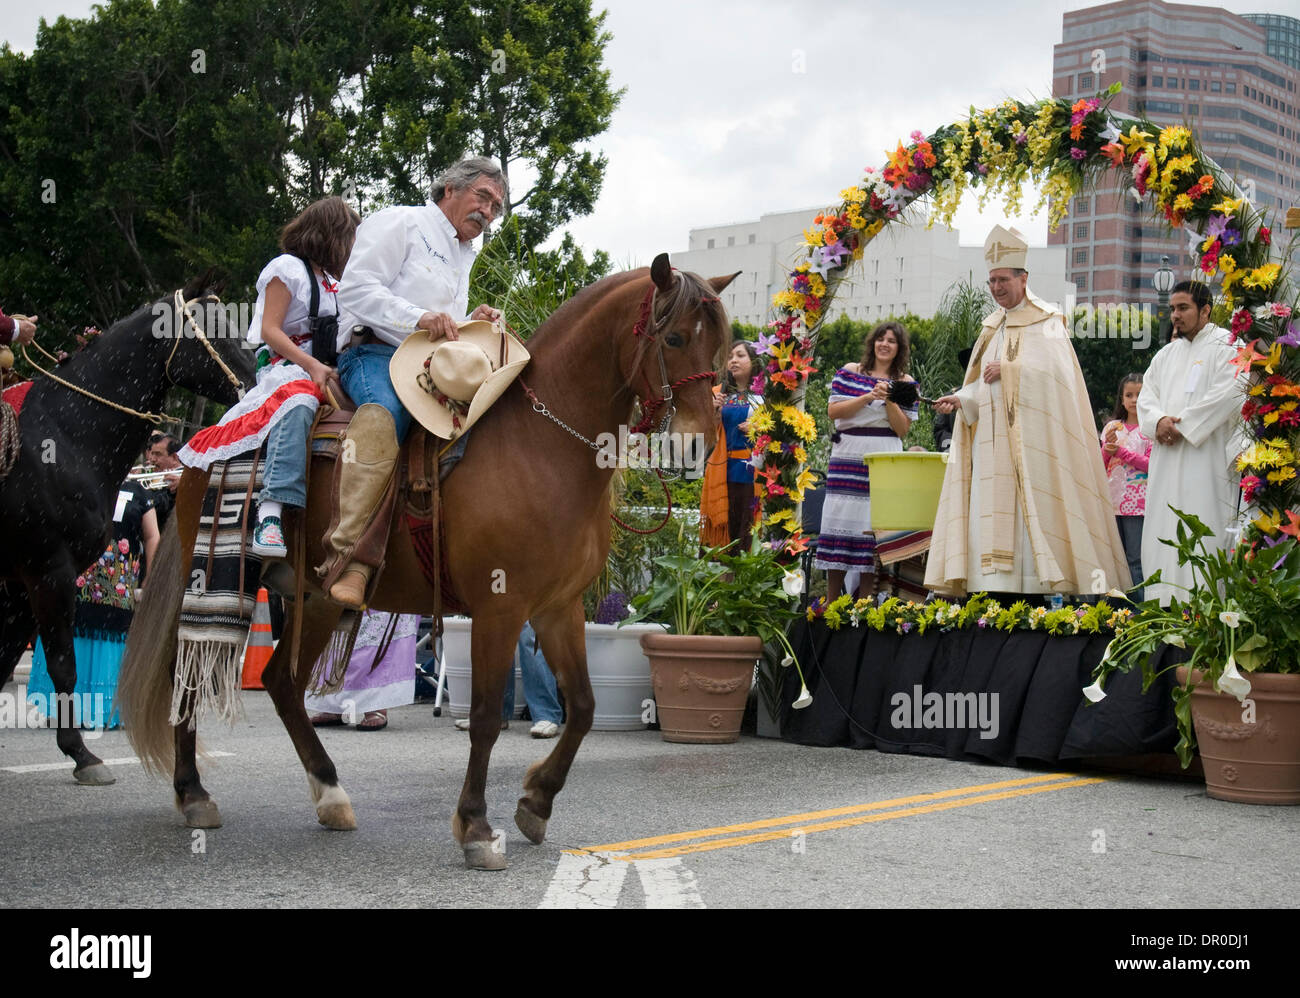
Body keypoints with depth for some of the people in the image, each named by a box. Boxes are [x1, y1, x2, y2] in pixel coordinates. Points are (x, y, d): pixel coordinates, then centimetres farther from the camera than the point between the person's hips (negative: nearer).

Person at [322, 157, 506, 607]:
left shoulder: (464, 255, 30)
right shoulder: (399, 223, 5)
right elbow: (356, 289, -9)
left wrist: (472, 324, 11)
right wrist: (420, 318, -21)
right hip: (374, 352, -8)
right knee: (386, 411, -39)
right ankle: (350, 556, -49)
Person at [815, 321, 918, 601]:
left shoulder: (905, 383, 9)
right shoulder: (850, 372, 9)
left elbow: (902, 430, 3)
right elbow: (833, 410, -2)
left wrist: (889, 400, -12)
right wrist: (869, 397, -11)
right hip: (847, 460, 0)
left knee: (874, 528, -5)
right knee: (840, 522, -2)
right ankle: (831, 604, 3)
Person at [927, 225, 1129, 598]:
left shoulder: (1045, 322, -1)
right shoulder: (993, 327, 20)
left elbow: (1055, 370, -16)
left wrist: (1007, 371, -16)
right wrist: (961, 399, -1)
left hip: (1029, 440, -6)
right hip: (991, 441, 6)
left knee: (1028, 516, -10)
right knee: (990, 518, 0)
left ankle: (1035, 589, -9)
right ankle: (995, 586, 0)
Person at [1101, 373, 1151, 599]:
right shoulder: (1112, 427, 14)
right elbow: (1100, 465, 12)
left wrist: (1121, 451, -12)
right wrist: (1107, 447, -7)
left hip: (1137, 502, -5)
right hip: (1112, 500, 5)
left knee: (1136, 560, -6)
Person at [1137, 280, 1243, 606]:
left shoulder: (1226, 345, -1)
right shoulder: (1167, 353, 21)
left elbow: (1228, 393, -13)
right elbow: (1146, 395, 14)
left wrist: (1183, 425, -15)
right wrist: (1158, 420, -8)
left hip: (1206, 457, -7)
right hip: (1167, 459, 7)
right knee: (1162, 528, 3)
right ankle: (1165, 602, 5)